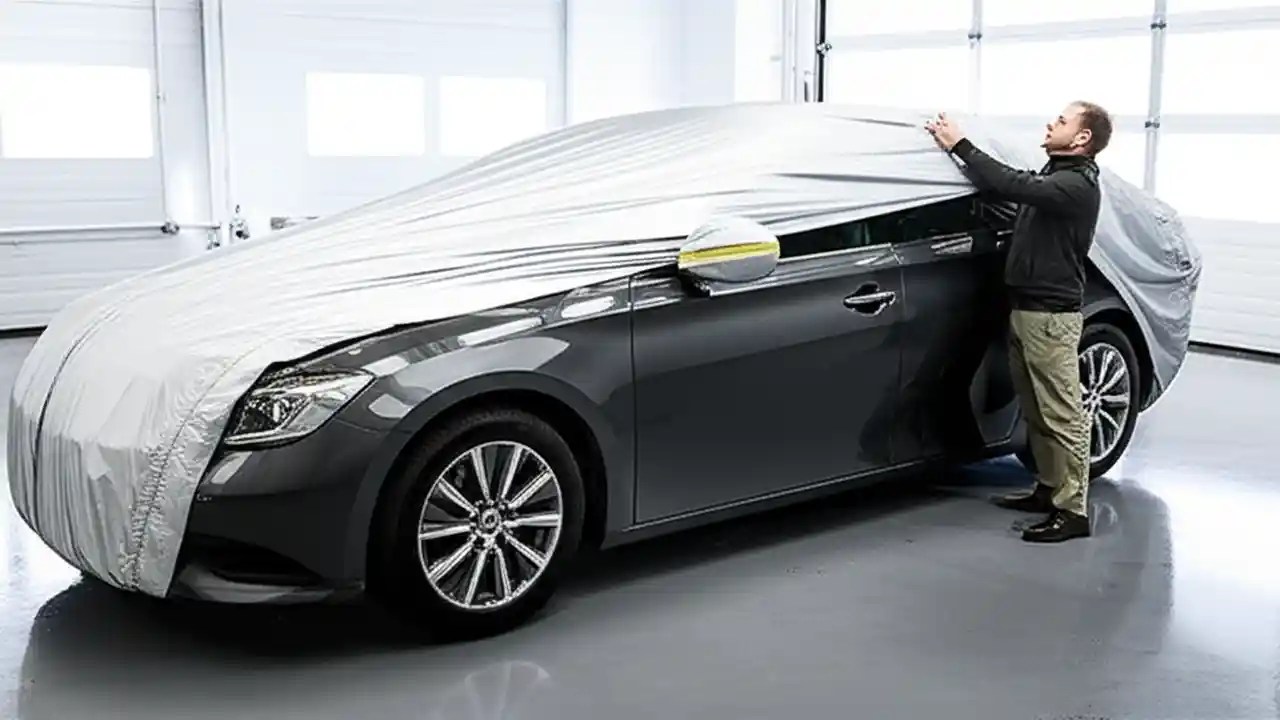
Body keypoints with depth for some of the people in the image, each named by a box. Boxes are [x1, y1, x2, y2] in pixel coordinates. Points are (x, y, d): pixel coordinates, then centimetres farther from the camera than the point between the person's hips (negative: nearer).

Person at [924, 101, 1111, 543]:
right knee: (1036, 411, 16)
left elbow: (1014, 185, -27)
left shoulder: (1077, 185, -16)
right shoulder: (1052, 176, 18)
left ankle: (1072, 510, -3)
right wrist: (957, 147, 5)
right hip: (1025, 308, 10)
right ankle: (1049, 489, 27)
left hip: (1052, 314, -10)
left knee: (1061, 415, -6)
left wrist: (960, 145, -23)